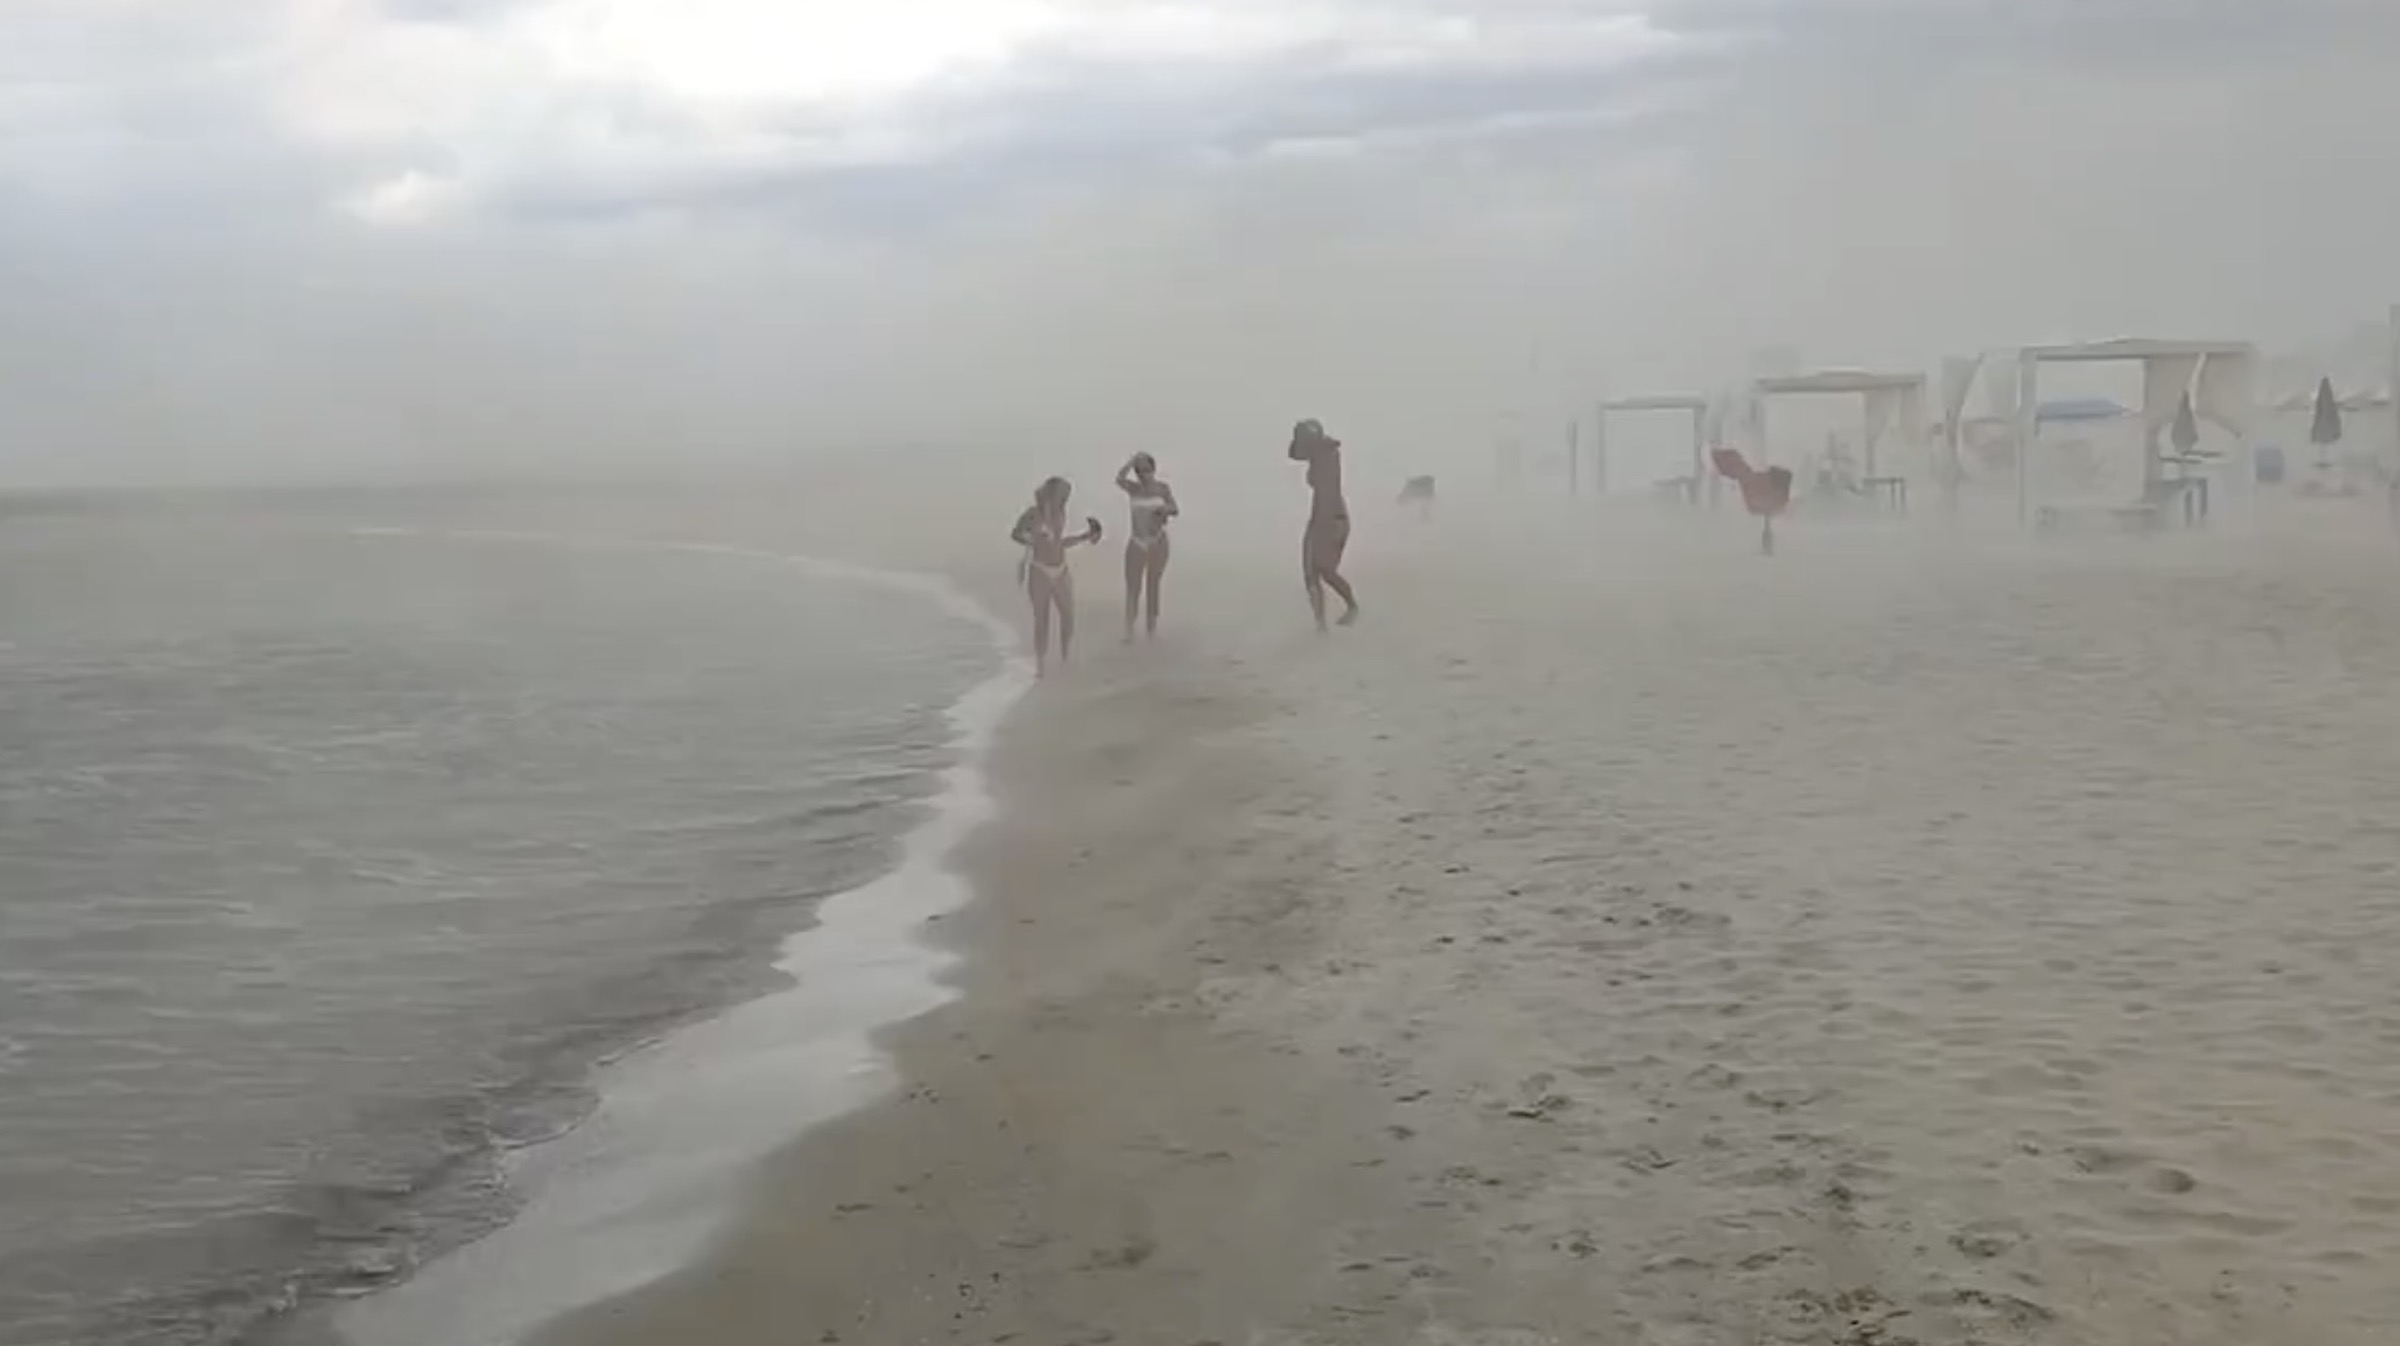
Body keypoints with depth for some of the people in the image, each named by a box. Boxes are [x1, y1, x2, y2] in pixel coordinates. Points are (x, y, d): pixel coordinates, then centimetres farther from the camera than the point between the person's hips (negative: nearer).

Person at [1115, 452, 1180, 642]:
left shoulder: (1163, 488, -4)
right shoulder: (1133, 488, -7)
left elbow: (1176, 510, -6)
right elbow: (1119, 479, -27)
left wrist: (1166, 508, -27)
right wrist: (1133, 460, -26)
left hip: (1158, 542, 1)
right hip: (1137, 542, -1)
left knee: (1153, 585, 12)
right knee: (1133, 588, -6)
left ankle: (1151, 624, 25)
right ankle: (1129, 630, -6)